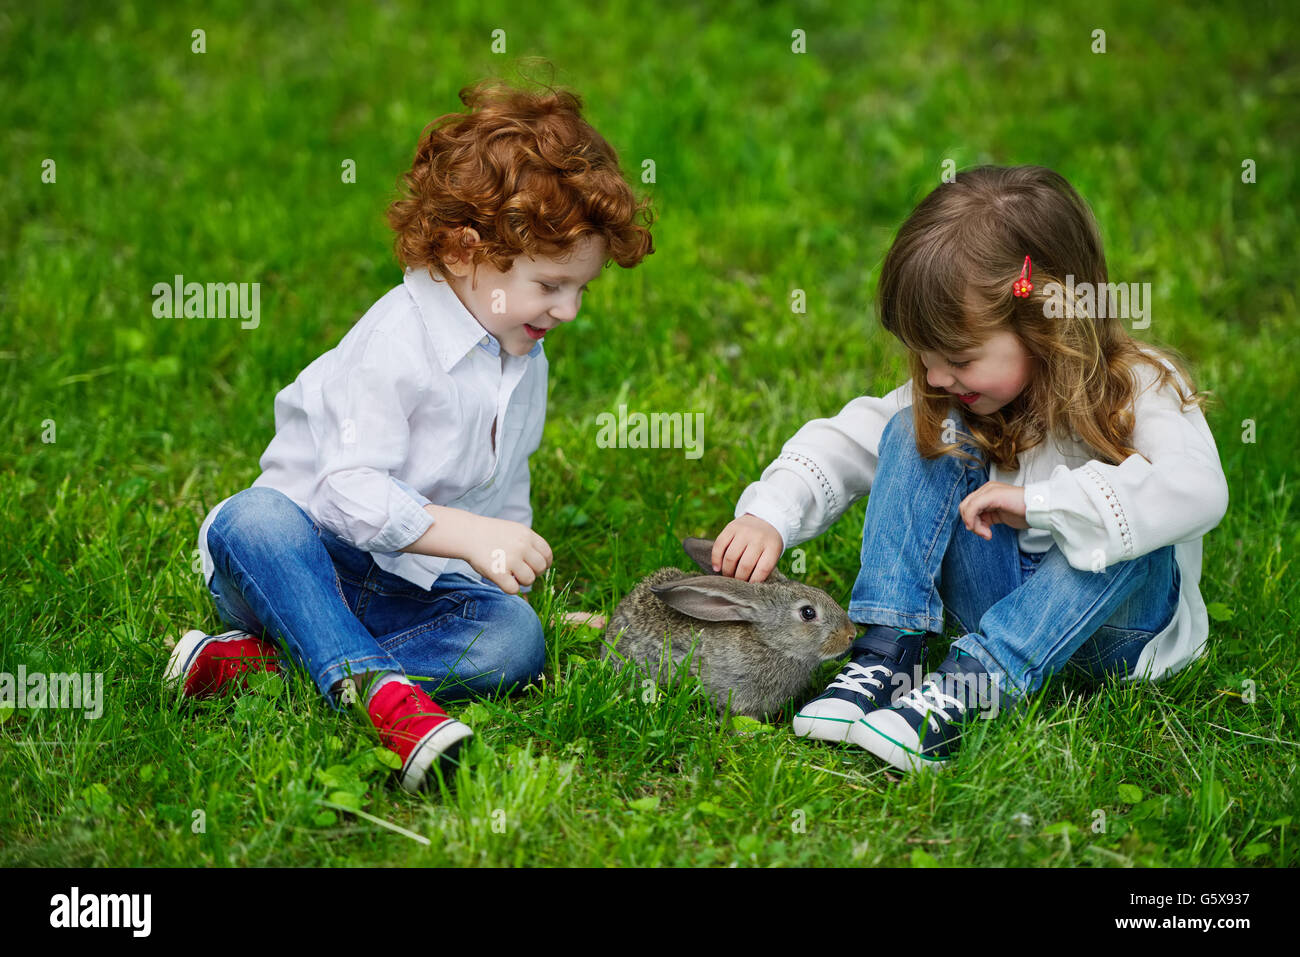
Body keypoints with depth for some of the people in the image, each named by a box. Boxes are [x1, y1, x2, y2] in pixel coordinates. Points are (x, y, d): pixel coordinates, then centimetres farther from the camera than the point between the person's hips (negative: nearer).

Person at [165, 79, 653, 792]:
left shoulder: (526, 358, 9)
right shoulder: (396, 342, -18)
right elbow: (351, 490, -27)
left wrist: (511, 559, 14)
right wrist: (469, 536, -35)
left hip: (411, 589, 6)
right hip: (315, 557, -6)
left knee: (515, 640, -23)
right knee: (254, 516, -37)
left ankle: (268, 659, -27)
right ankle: (378, 685, -49)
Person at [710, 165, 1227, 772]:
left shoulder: (1139, 390, -21)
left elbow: (1198, 490, -39)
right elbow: (846, 442, -2)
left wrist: (1037, 502, -38)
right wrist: (770, 515, -20)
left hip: (1109, 617, -4)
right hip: (993, 591, 4)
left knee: (1133, 538, -37)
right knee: (916, 431, -13)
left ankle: (971, 681, -42)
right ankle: (885, 654, -26)